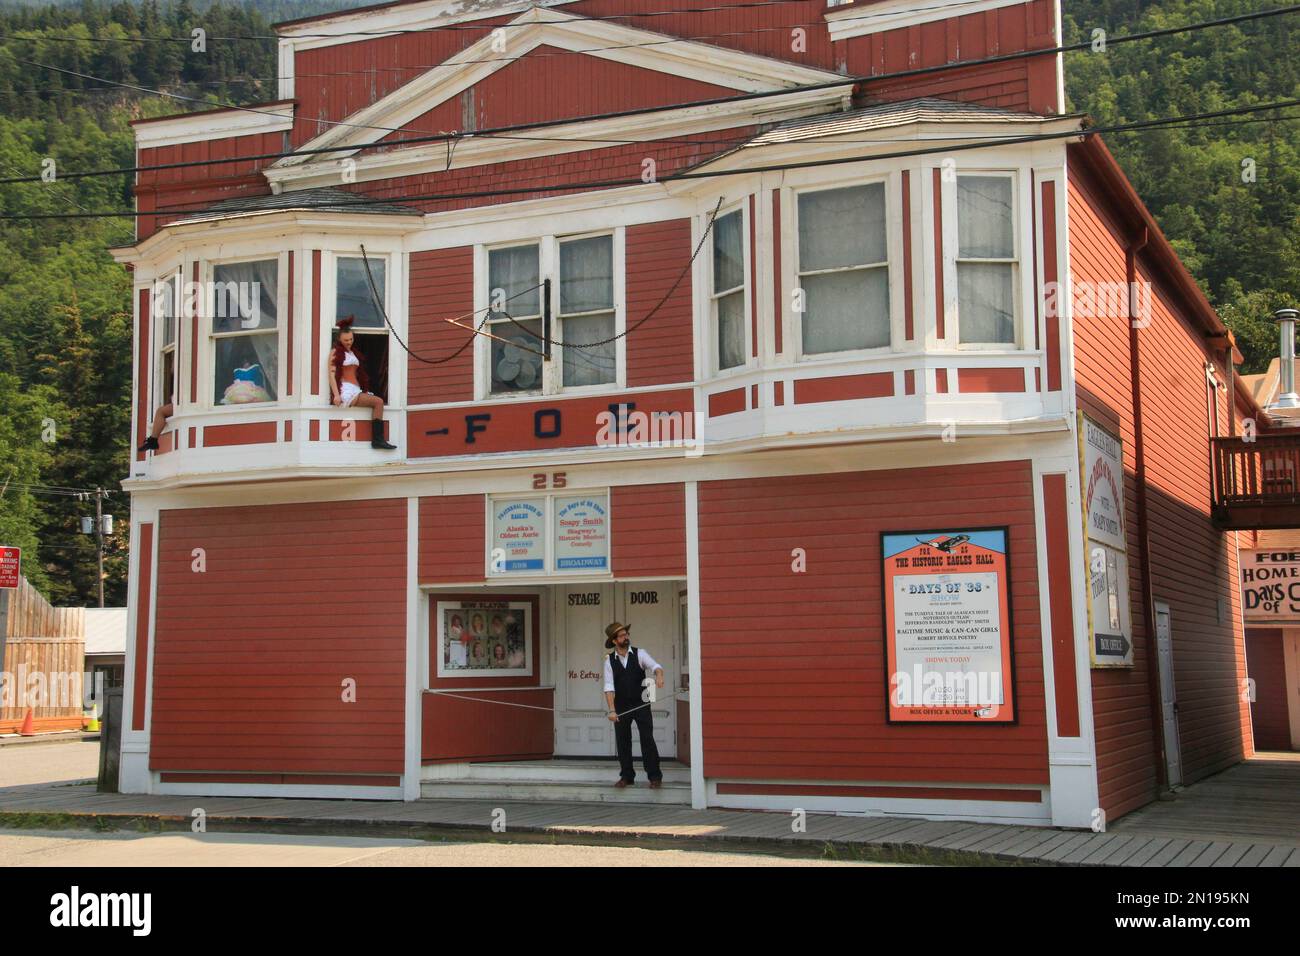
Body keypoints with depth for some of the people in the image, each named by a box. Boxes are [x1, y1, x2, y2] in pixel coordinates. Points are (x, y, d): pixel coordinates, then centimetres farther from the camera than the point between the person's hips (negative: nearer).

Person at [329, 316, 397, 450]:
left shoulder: (354, 352, 25)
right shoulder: (336, 352, 4)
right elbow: (332, 374, -7)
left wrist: (365, 390, 11)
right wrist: (336, 395, -19)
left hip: (356, 391, 7)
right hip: (346, 391, -7)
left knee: (378, 403, -15)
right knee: (378, 401, -19)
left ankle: (378, 439, -25)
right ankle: (377, 439, -23)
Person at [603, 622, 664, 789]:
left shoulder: (639, 654, -1)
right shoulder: (610, 661, 1)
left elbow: (655, 666, -17)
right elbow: (609, 687, -7)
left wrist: (659, 675, -42)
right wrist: (612, 710, -19)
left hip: (641, 704, -1)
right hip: (621, 707, 2)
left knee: (647, 739, -5)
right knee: (622, 742, 6)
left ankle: (655, 777, 1)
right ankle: (626, 776, 18)